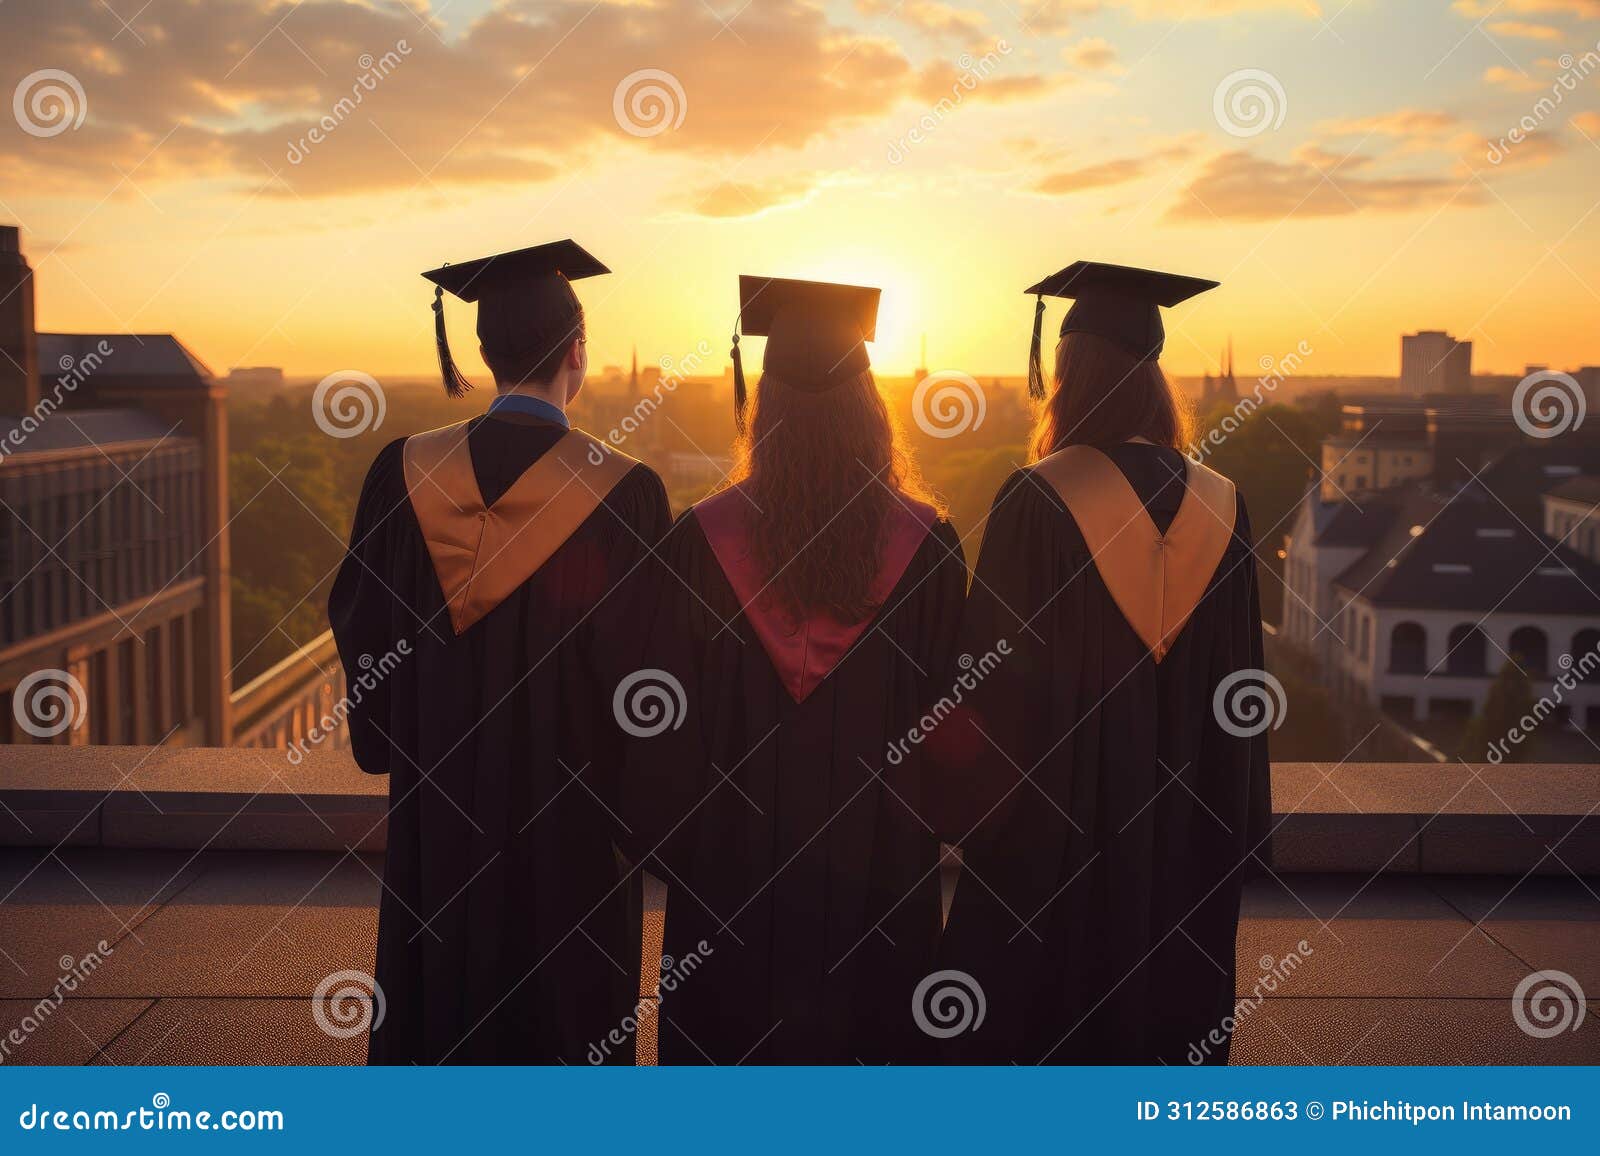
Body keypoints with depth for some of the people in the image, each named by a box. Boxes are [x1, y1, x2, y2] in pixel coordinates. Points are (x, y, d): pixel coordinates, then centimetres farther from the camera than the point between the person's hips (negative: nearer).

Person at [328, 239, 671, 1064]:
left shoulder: (402, 476, -8)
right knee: (561, 995, 13)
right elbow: (649, 663, -10)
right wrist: (637, 783, 6)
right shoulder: (624, 493, -17)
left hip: (435, 804, 3)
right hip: (568, 810, -3)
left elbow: (360, 628, 1)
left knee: (441, 986, 19)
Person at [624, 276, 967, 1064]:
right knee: (866, 1022, 16)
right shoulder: (925, 543, -11)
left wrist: (661, 834, 7)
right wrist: (935, 821, 11)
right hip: (878, 853, 1)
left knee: (734, 1034, 15)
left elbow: (670, 717, -6)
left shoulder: (704, 539, -12)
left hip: (736, 852, 0)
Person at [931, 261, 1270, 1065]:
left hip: (1056, 817, -4)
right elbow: (1240, 685, 3)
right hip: (1182, 825, 4)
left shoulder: (1037, 501, -16)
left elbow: (996, 680, -13)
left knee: (1038, 1020, 12)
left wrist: (965, 814, 0)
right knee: (1168, 1008, 18)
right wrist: (1232, 833, 13)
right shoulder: (1218, 506, -3)